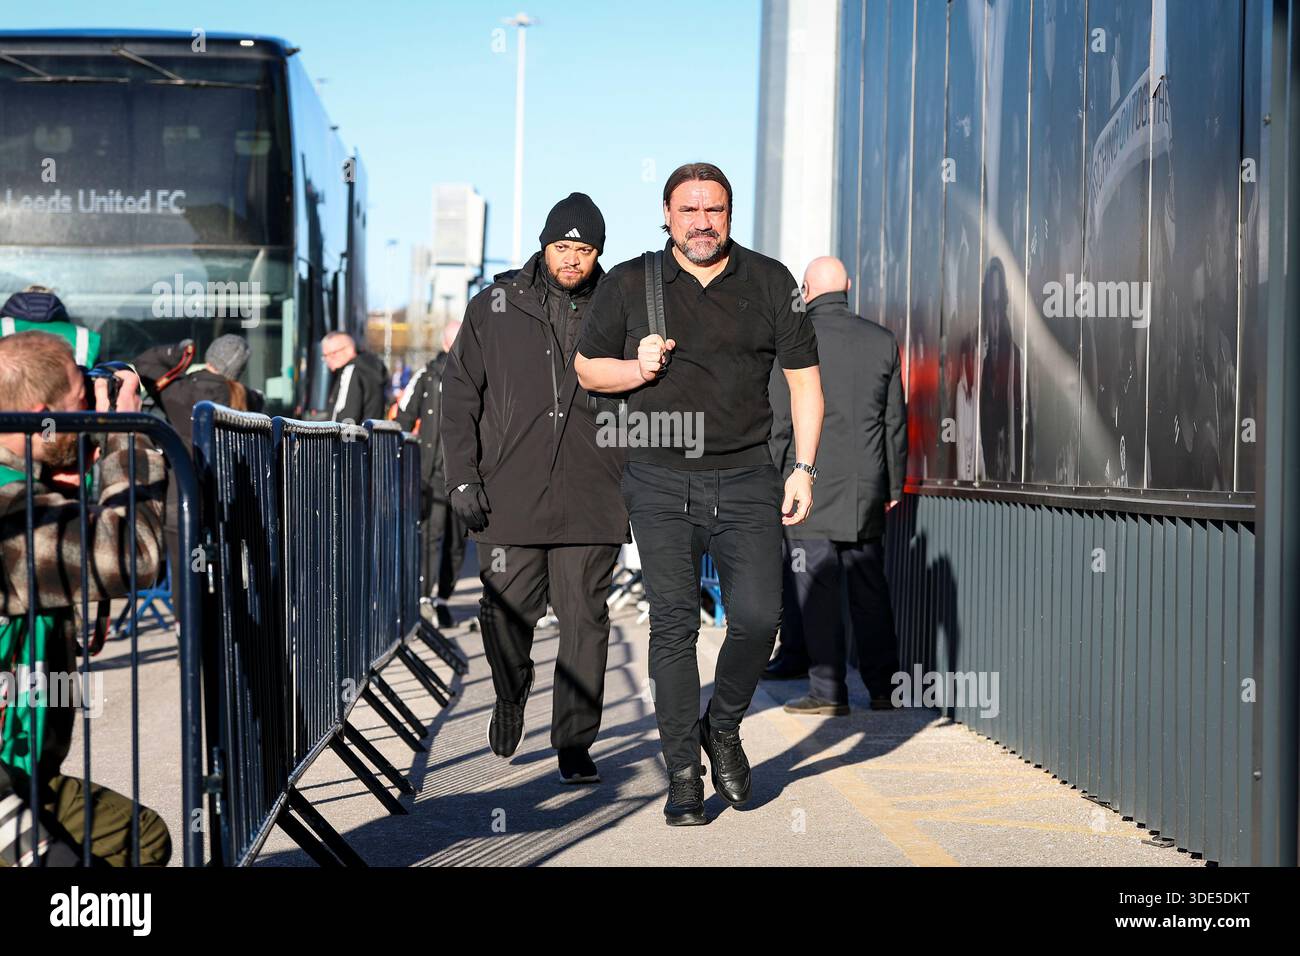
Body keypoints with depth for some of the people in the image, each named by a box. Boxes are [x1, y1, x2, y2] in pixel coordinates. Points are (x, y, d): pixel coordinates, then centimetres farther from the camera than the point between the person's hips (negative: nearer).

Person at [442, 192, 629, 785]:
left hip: (590, 502, 0)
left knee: (585, 623, -1)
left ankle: (575, 743, 8)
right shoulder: (495, 307, 6)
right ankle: (511, 697, 33)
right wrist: (462, 476, 0)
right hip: (509, 499, 0)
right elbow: (460, 394, 8)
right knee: (506, 617, 3)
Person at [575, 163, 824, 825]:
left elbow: (804, 378, 10)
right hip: (660, 480, 0)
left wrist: (803, 468, 1)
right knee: (673, 624, -4)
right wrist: (639, 369, -6)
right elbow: (587, 369, 15)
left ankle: (723, 727, 17)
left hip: (745, 479, 0)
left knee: (757, 617, -11)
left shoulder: (770, 282, 8)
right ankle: (684, 774, 5)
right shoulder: (628, 285, 6)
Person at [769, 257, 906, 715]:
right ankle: (883, 688, 15)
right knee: (870, 589, 11)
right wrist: (893, 487, 16)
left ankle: (828, 692, 0)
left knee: (817, 591, -1)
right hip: (867, 492, 4)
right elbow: (896, 422, 10)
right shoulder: (882, 341, 6)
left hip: (810, 488, -4)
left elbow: (778, 422, -7)